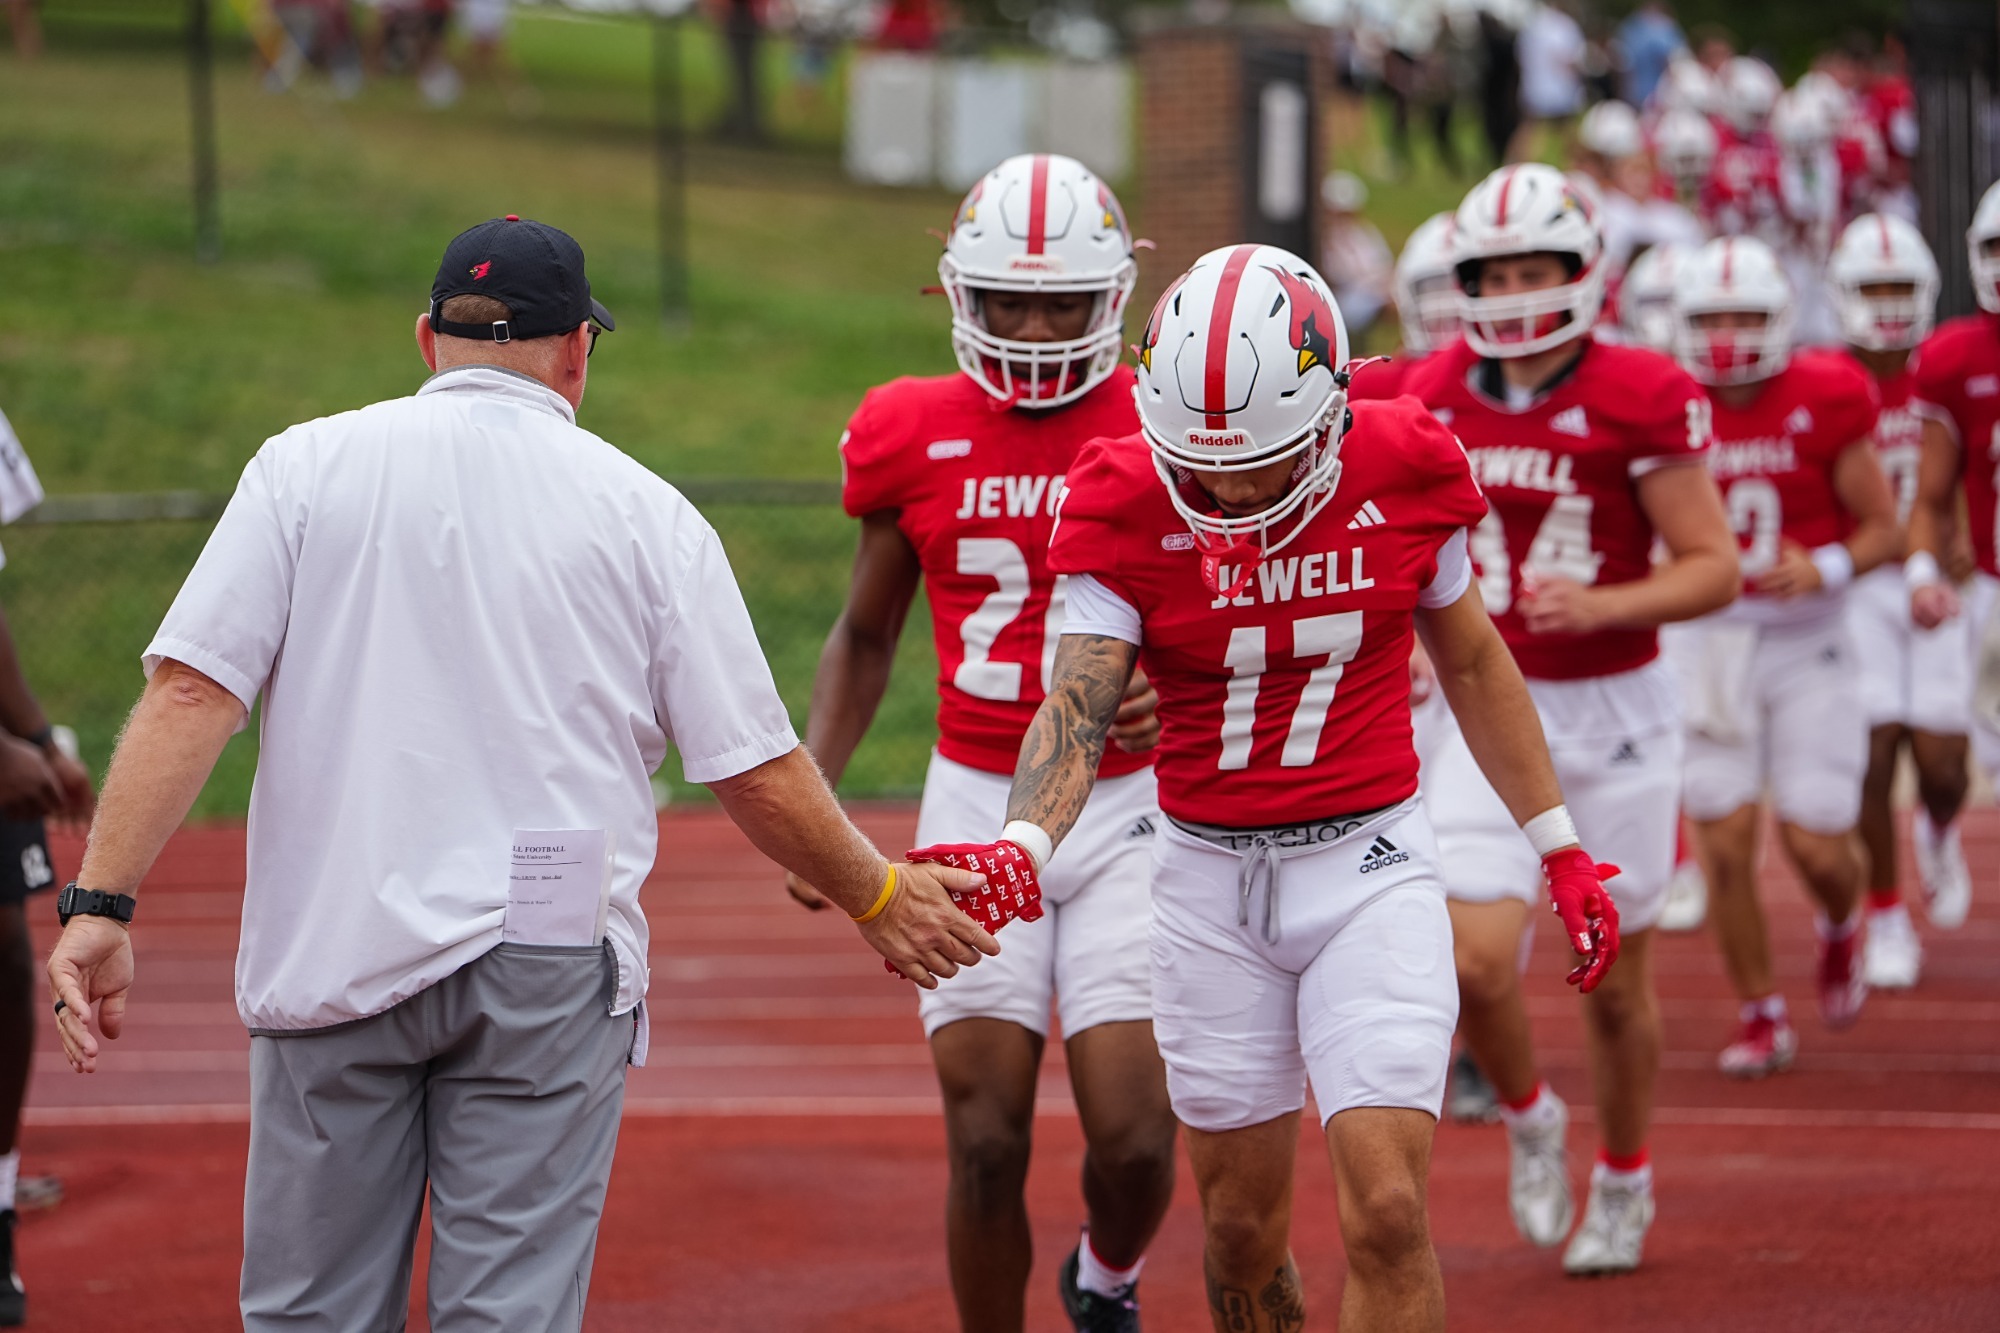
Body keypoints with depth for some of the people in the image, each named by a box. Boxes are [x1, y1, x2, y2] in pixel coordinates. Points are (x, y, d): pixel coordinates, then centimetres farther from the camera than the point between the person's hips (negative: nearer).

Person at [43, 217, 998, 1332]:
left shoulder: (308, 466, 4)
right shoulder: (647, 515, 4)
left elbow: (192, 693, -6)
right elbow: (760, 776, 6)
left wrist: (102, 902, -8)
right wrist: (877, 898, 21)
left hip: (334, 949, 1)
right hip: (545, 966, 0)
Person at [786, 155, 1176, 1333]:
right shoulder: (917, 439, 2)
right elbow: (866, 635, 15)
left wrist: (1175, 694, -17)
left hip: (1128, 804, -1)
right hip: (980, 805, 1)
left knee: (1134, 1136, -7)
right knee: (987, 1143, -3)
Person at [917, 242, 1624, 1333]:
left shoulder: (1404, 475, -7)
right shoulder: (1131, 506, -10)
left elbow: (1472, 662, 9)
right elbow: (1077, 704, -19)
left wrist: (1560, 850, 13)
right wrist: (1022, 848, -39)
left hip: (1369, 865, -1)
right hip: (1209, 876, 1)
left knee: (1386, 1211, -13)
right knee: (1241, 1226, 8)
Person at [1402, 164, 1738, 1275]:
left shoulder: (1639, 399, -13)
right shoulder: (1435, 401, 1)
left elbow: (1714, 567, -12)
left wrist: (1601, 605, -27)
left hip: (1613, 713, -2)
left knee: (1614, 977, 10)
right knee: (1474, 960, -14)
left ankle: (1622, 1181, 33)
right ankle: (1529, 1121, 16)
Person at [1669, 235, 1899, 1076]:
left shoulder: (1826, 403, -8)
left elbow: (1884, 529, -3)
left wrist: (1826, 569, -20)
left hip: (1809, 645, -2)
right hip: (1713, 644, 2)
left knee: (1817, 844, -4)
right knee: (1725, 843, -3)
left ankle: (1840, 928, 32)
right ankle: (1761, 1016, 13)